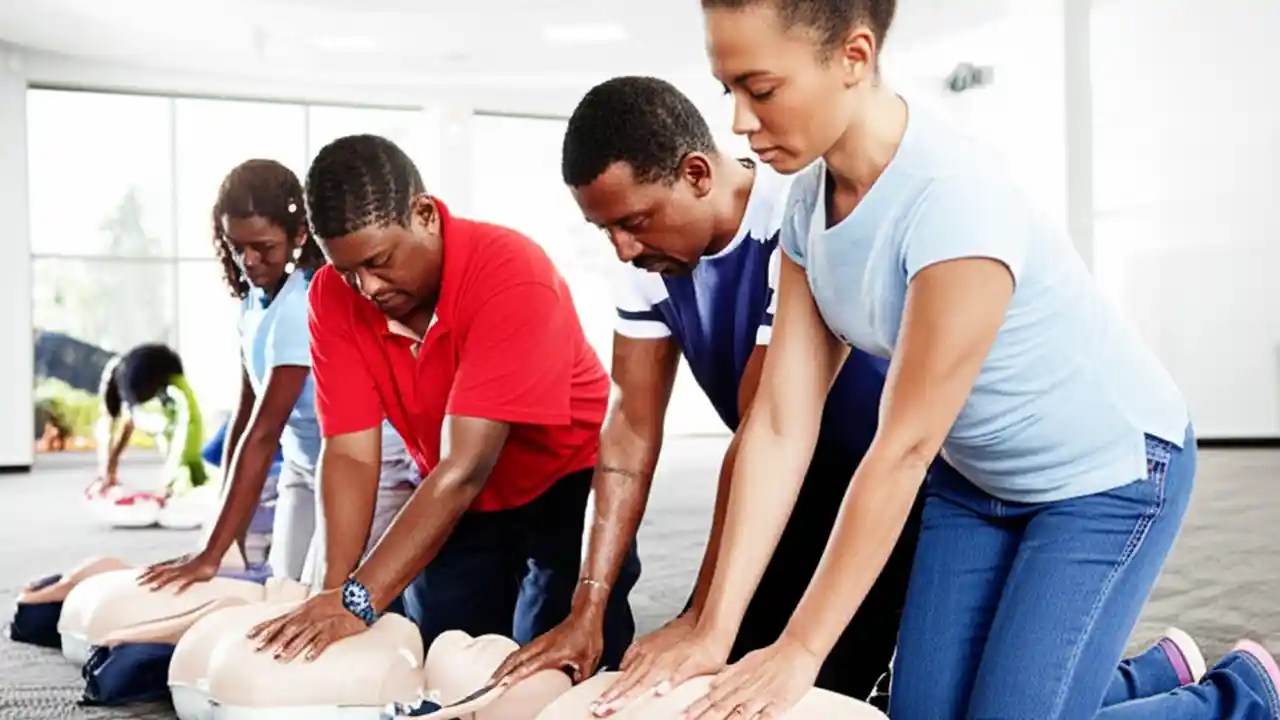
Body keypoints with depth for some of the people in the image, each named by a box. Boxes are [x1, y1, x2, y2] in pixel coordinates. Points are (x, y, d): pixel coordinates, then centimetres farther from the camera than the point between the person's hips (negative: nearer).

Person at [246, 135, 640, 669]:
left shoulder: (511, 274, -31)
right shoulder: (333, 297, -14)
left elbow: (466, 468, -35)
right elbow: (349, 454, -17)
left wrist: (359, 601, -40)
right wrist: (333, 592, -30)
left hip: (567, 488, -4)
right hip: (459, 505, 5)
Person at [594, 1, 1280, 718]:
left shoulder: (954, 200, -32)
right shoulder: (810, 200, -9)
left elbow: (904, 447, -29)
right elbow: (780, 424, -12)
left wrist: (801, 649, -23)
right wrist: (716, 629, -16)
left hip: (1109, 469, -7)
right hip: (977, 475, 7)